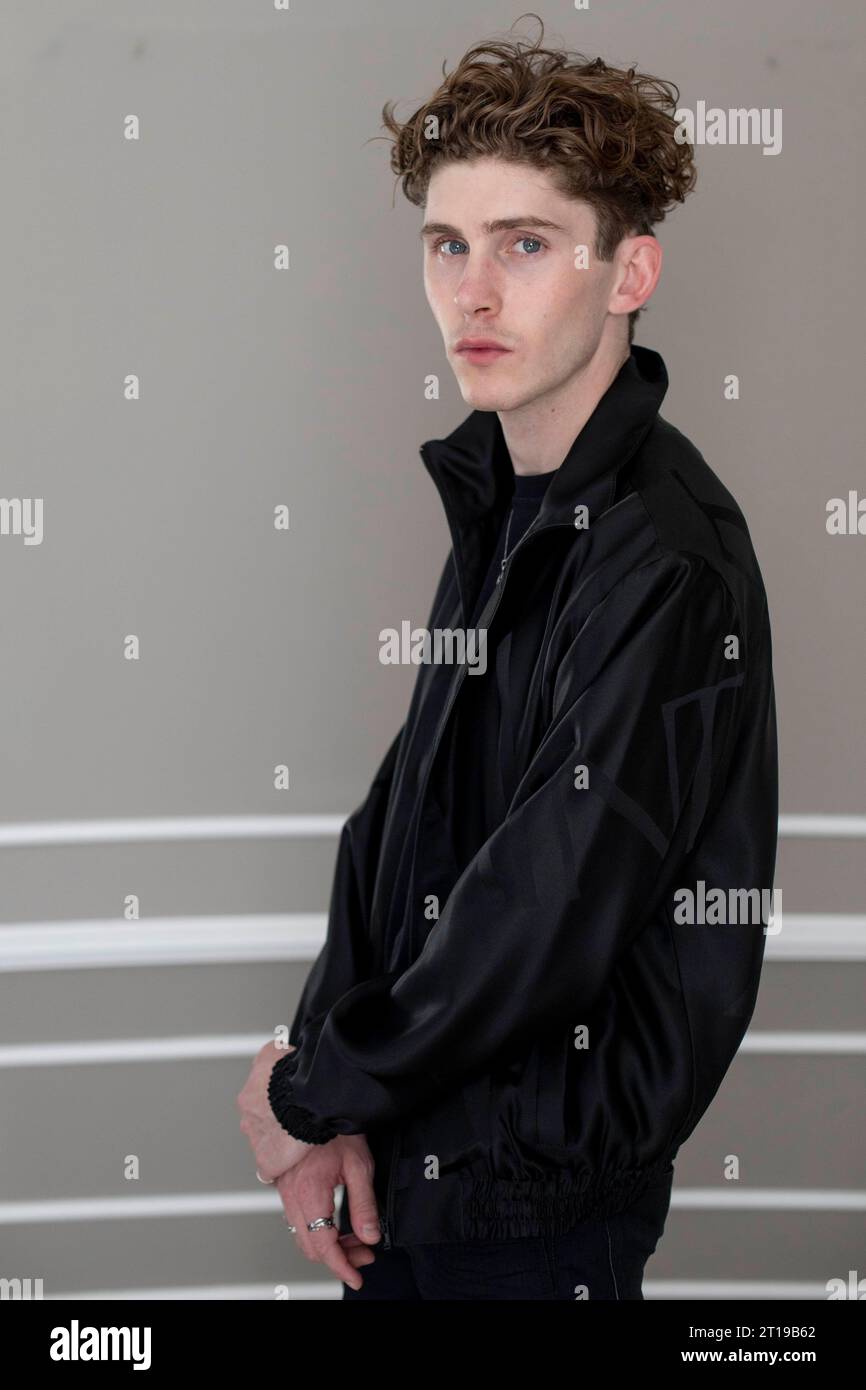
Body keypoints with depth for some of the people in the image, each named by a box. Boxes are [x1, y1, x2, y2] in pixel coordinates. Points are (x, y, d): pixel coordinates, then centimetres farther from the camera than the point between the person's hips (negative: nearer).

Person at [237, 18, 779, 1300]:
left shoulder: (667, 564, -22)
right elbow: (403, 802, 5)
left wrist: (312, 1091, -11)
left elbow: (547, 916, -24)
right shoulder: (499, 498, 6)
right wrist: (334, 1102, -6)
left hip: (540, 1202, -7)